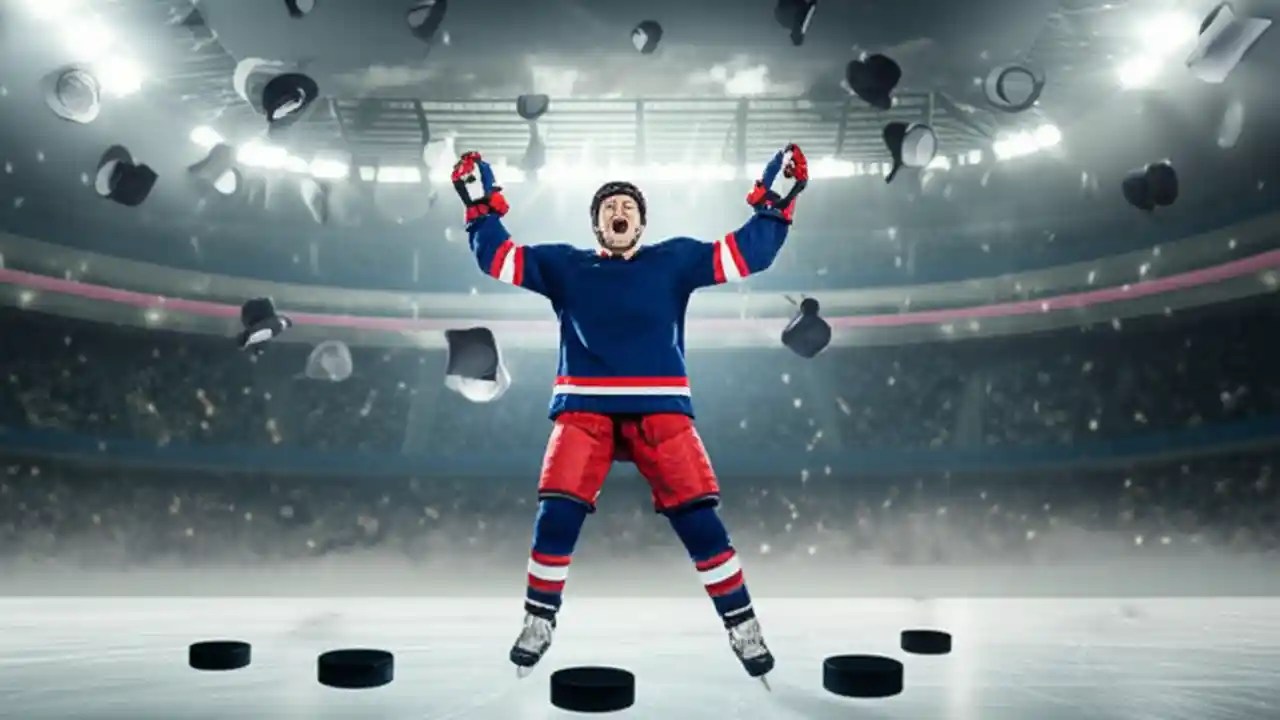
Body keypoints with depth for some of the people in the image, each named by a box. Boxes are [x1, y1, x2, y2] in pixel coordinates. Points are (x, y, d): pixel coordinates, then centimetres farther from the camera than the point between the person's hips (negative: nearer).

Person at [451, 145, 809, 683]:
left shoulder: (674, 261, 11)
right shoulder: (563, 266, 13)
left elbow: (748, 253, 8)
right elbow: (496, 256, 12)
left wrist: (775, 199, 0)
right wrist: (481, 205, 3)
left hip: (660, 409, 0)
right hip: (584, 409, 1)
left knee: (698, 517, -6)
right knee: (557, 516, -11)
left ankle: (743, 629, 10)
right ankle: (538, 624, 10)